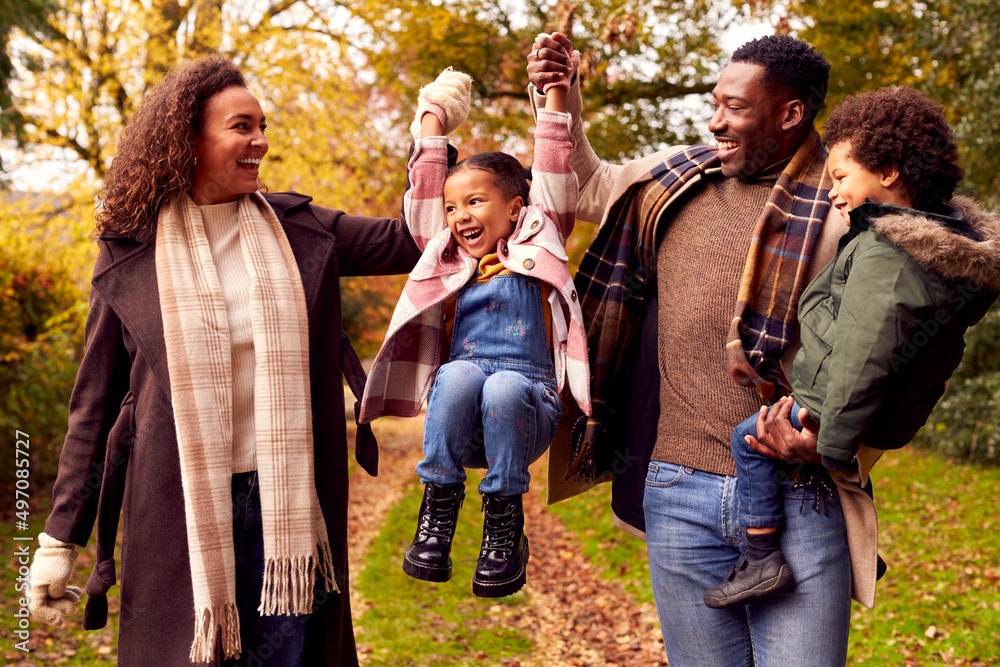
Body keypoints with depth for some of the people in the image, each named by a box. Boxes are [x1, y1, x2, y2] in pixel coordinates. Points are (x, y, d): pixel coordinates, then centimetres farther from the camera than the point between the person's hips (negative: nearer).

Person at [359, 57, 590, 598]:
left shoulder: (536, 247, 13)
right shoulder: (450, 259, 20)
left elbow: (553, 180, 7)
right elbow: (424, 195, 18)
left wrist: (555, 100, 5)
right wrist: (433, 123, 22)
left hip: (528, 398, -2)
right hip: (460, 410, 2)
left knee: (503, 388, -35)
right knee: (460, 375, -32)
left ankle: (504, 523, -18)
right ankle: (439, 505, -19)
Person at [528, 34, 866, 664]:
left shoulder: (844, 210, -5)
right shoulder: (680, 179, 11)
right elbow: (589, 187, 29)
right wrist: (560, 101, 17)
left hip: (799, 499, -4)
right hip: (681, 496, 4)